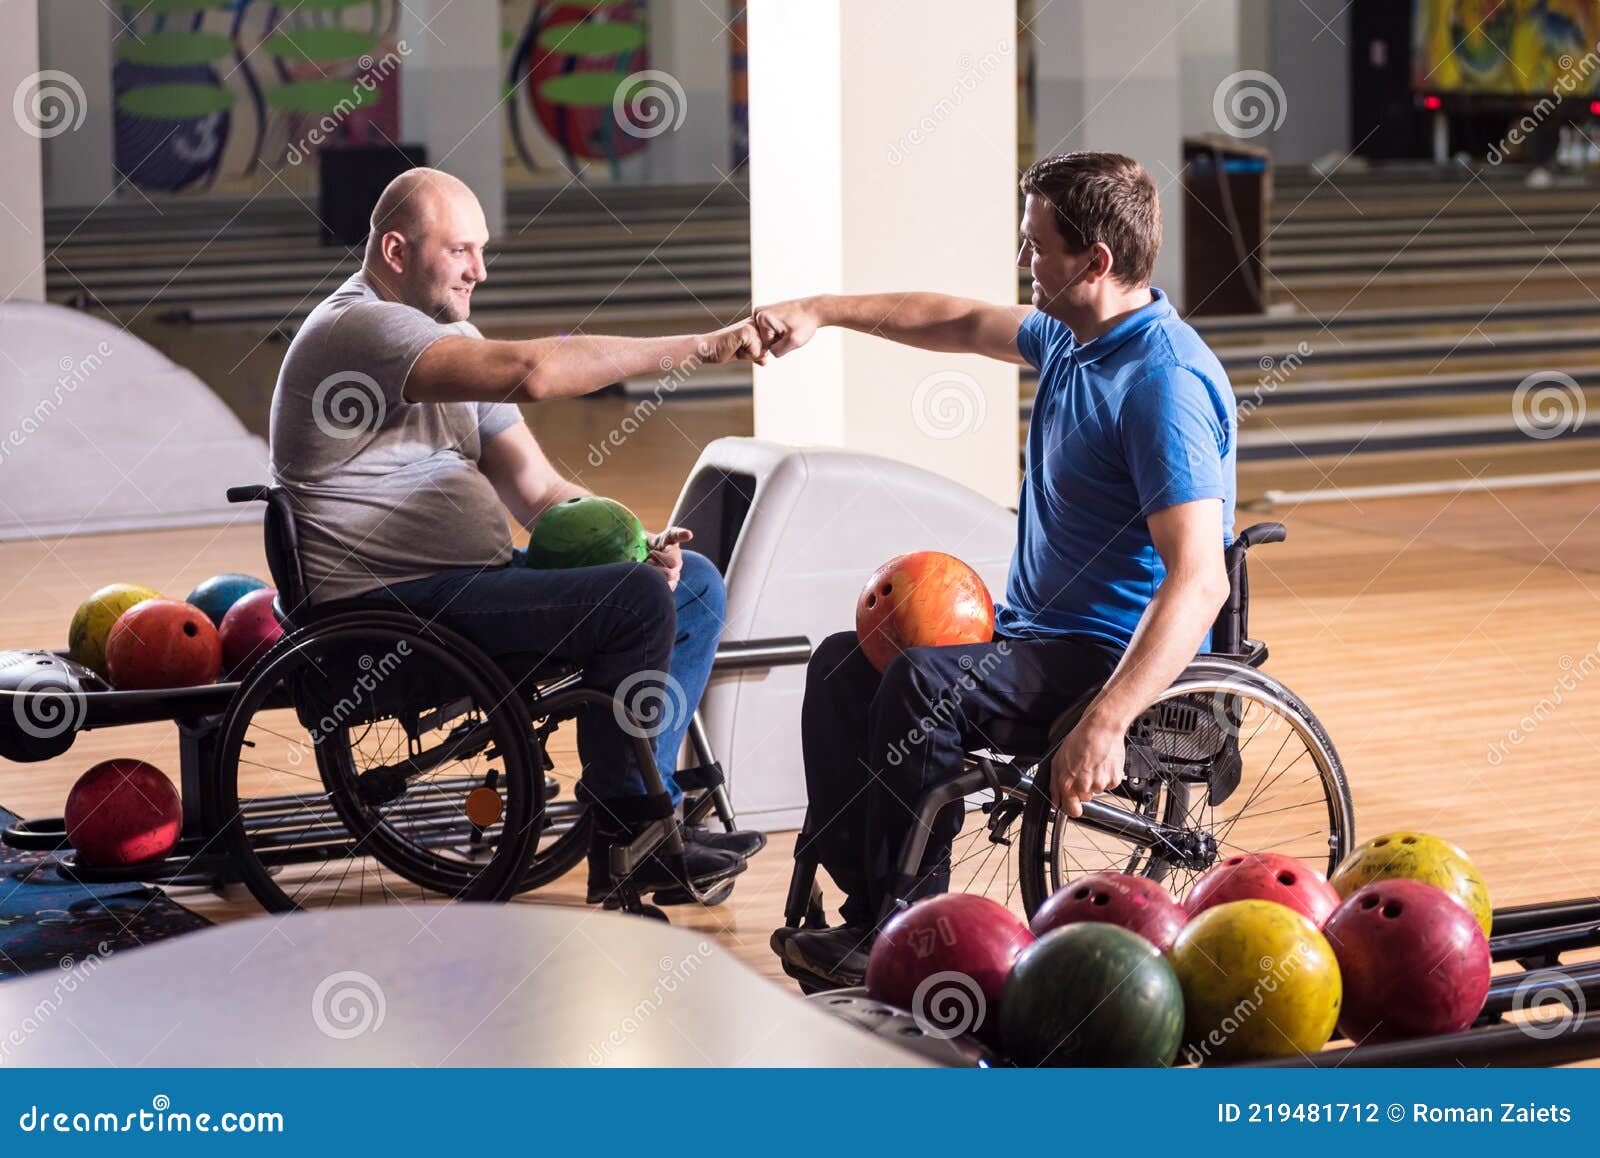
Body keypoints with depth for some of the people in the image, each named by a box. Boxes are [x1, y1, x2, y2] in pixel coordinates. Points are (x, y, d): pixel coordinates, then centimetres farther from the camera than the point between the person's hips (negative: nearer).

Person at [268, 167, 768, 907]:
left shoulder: (452, 336, 18)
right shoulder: (359, 328, -16)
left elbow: (536, 490, 14)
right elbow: (530, 373, -30)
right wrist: (695, 347, -26)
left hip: (475, 577, 11)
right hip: (391, 606, -11)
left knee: (694, 584, 8)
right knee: (637, 601, -23)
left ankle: (642, 818, 2)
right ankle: (621, 836, -11)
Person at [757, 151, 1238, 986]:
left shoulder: (1164, 383, -24)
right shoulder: (1071, 339, 7)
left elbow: (1199, 581, -33)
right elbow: (964, 324, 30)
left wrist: (1106, 724, -41)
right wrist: (822, 312, 27)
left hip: (1119, 658, -11)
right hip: (1041, 631, 11)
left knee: (924, 682, -29)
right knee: (844, 666, 9)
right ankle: (860, 903, 2)